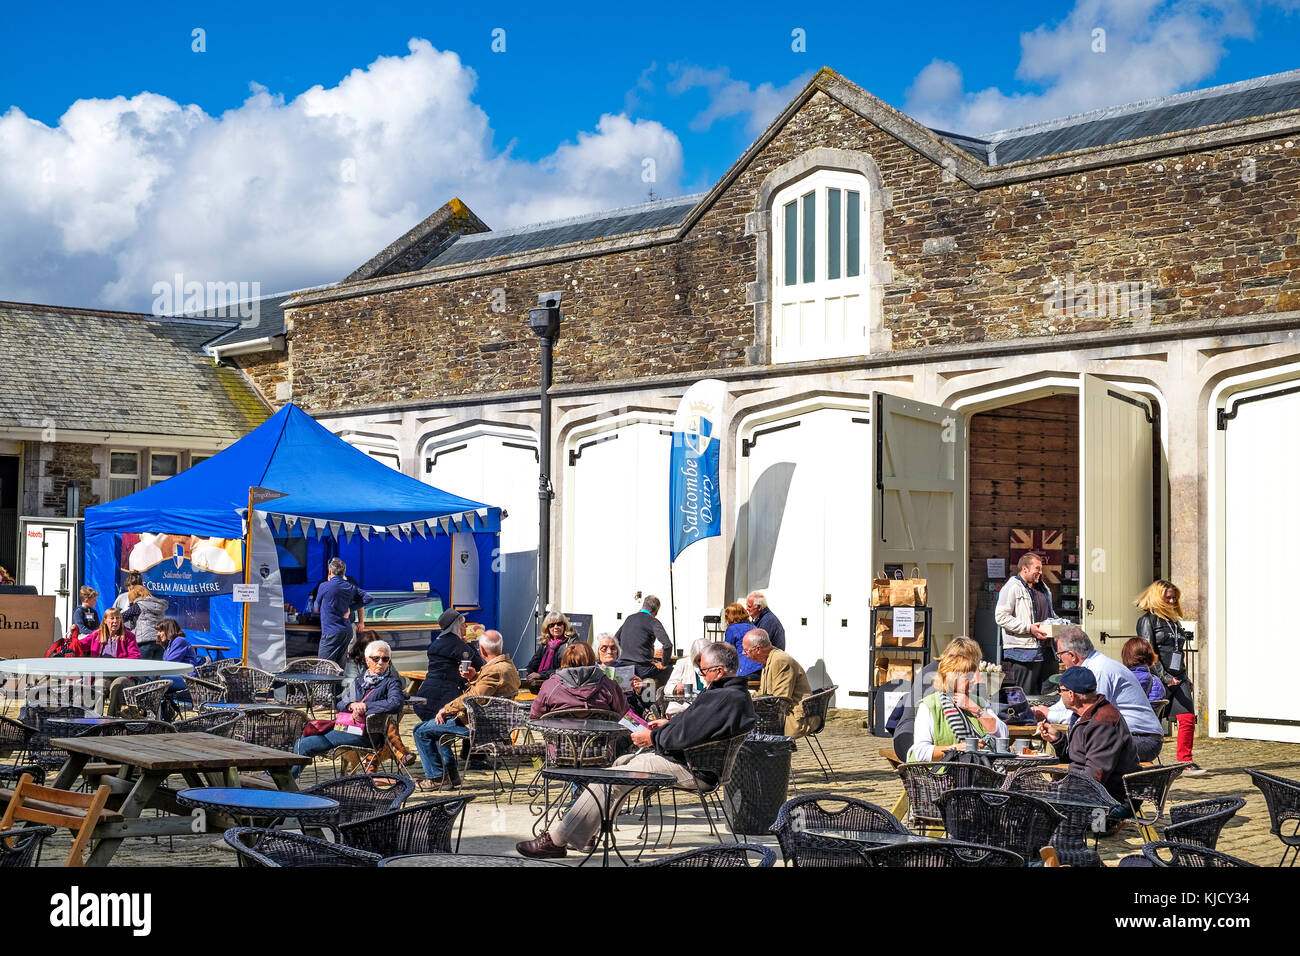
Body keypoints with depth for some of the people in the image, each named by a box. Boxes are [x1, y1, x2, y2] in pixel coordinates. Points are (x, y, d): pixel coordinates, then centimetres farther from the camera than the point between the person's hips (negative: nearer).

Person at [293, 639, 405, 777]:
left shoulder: (391, 683, 3)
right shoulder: (359, 681, 23)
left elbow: (396, 704, -17)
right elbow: (340, 703, 17)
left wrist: (365, 706, -13)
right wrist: (351, 705, -7)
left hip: (360, 734, -7)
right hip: (343, 724, 7)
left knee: (305, 745, -14)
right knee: (301, 743, -5)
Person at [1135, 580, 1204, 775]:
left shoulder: (1175, 621, 21)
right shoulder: (1148, 620, -2)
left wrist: (1186, 680, 22)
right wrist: (1165, 678, -18)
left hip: (1178, 679, 6)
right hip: (1157, 679, -6)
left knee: (1188, 718, -7)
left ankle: (1185, 762, -4)